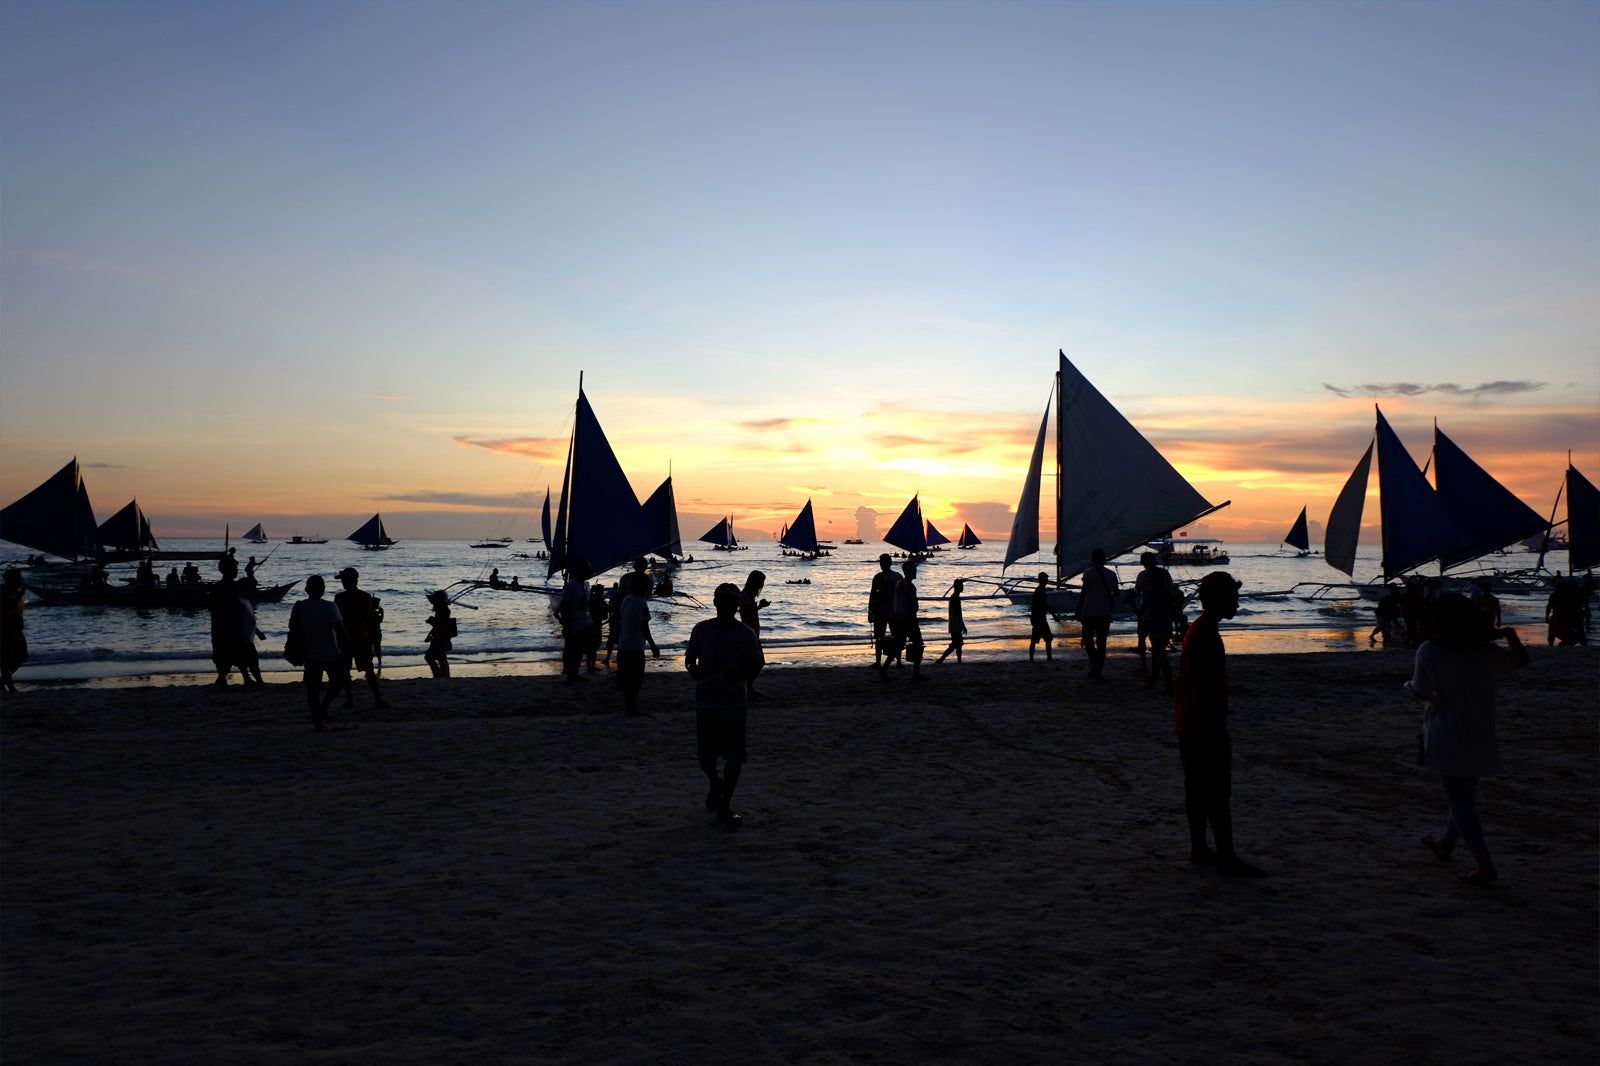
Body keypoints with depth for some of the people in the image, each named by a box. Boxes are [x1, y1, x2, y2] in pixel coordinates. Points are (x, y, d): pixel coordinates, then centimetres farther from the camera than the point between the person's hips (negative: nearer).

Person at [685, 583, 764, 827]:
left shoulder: (745, 634, -3)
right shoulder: (701, 630, 3)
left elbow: (755, 664, -1)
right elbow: (689, 660, 11)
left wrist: (738, 676, -18)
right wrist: (695, 671, -12)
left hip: (735, 703, -1)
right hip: (705, 701, 1)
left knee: (735, 757, -1)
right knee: (705, 754, 5)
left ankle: (724, 807, 12)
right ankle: (715, 783, 38)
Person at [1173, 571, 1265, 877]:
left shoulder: (1197, 630, 13)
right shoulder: (1206, 635, -19)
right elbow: (1207, 688, -23)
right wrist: (1217, 730, -21)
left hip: (1190, 726, 10)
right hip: (1205, 728, -10)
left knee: (1198, 790, 13)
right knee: (1218, 794, -5)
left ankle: (1199, 849, 19)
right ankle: (1228, 858, 0)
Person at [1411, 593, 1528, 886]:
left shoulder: (1430, 651, -15)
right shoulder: (1488, 652, -1)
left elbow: (1422, 692, -15)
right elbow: (1522, 659, 16)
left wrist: (1412, 681, 5)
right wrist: (1511, 635, 29)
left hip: (1447, 742, -6)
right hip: (1481, 740, 6)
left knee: (1460, 803, -1)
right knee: (1465, 796, 22)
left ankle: (1485, 865, -7)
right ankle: (1446, 844, 41)